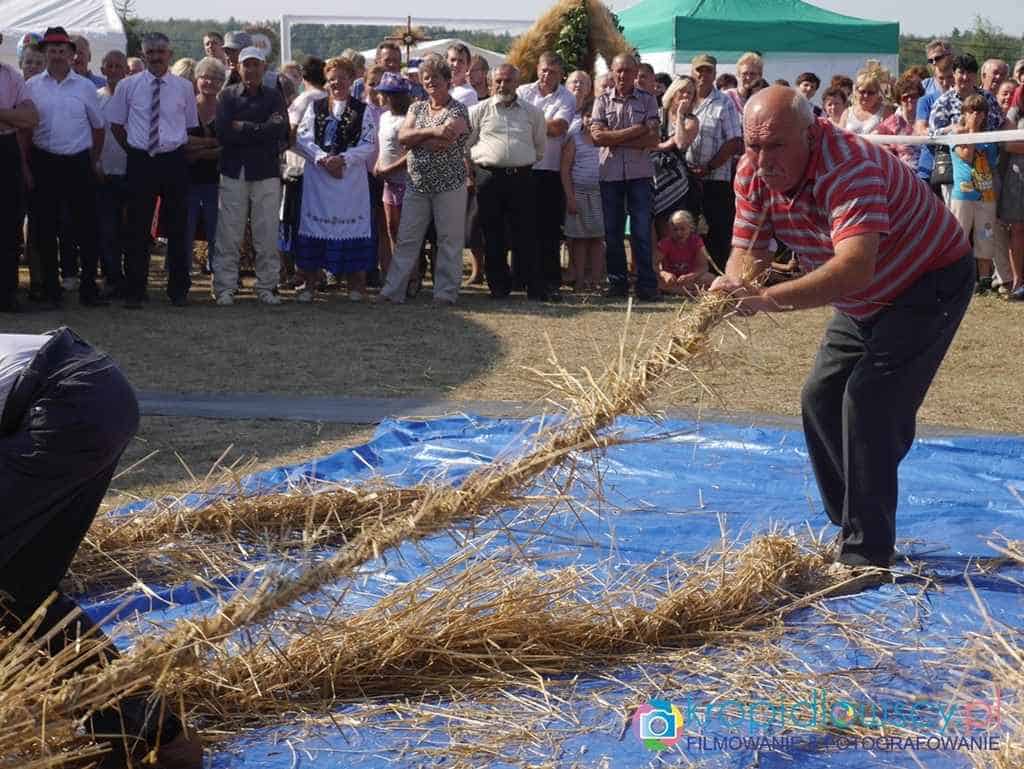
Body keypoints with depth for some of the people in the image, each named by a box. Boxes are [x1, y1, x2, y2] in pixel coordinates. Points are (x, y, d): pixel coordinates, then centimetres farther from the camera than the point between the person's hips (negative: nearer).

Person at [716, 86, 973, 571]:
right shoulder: (753, 173, -12)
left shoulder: (848, 166, -37)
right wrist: (734, 284, -38)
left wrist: (771, 299, -59)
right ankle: (848, 526, 25)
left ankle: (867, 553, -12)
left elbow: (855, 267, -49)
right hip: (865, 302, 9)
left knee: (870, 402, -19)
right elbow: (746, 250, -14)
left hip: (931, 281, -9)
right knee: (820, 400, 10)